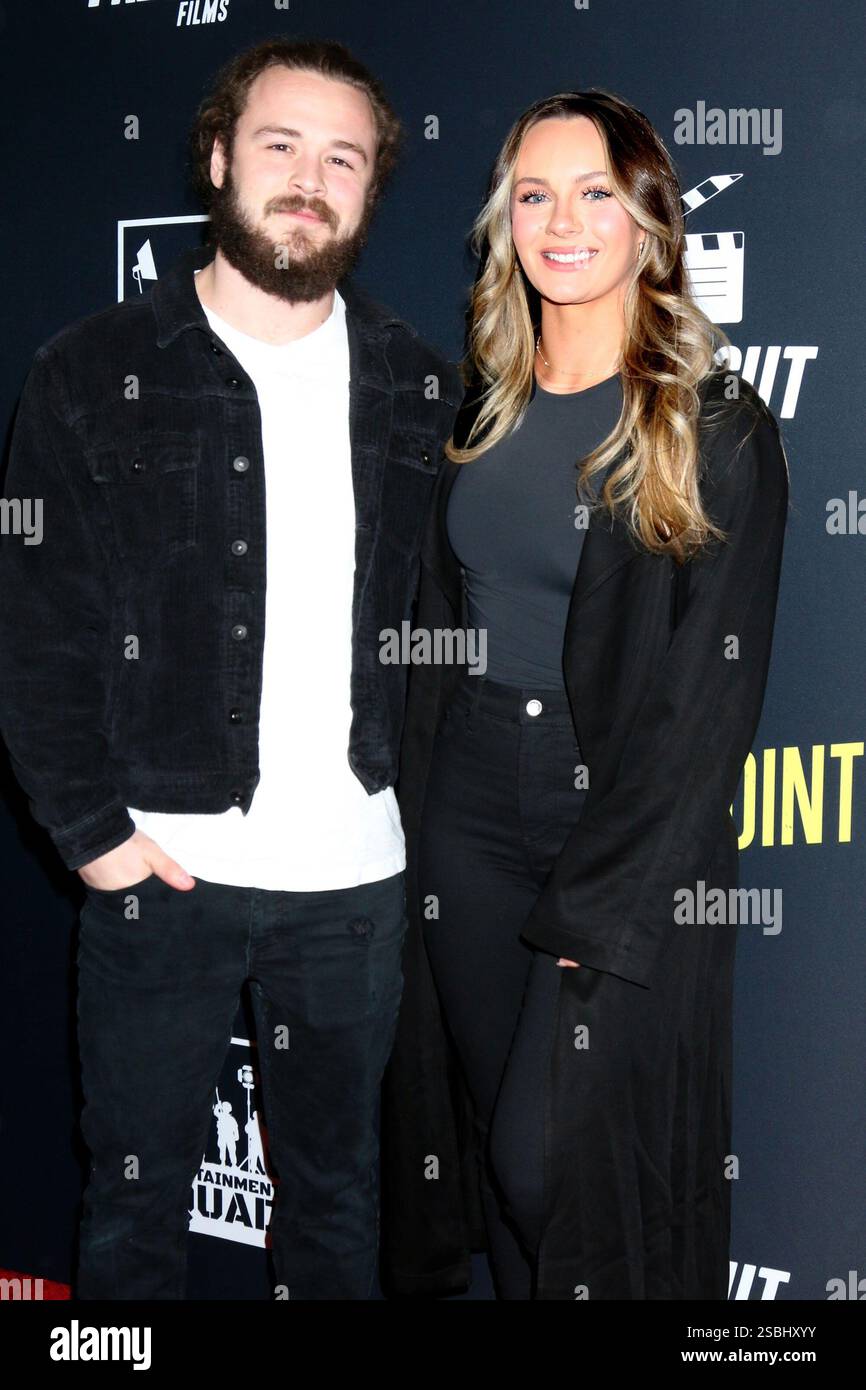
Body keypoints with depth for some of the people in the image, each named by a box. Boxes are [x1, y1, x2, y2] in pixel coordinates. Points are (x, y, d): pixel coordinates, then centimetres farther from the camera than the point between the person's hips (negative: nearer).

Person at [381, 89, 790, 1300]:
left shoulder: (717, 432, -9)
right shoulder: (482, 408, 8)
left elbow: (712, 693, -12)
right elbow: (436, 626, 12)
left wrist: (594, 904, -14)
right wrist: (408, 816, 4)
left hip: (625, 830, -5)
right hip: (466, 805, 5)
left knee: (550, 1158, -4)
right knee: (480, 1129, 13)